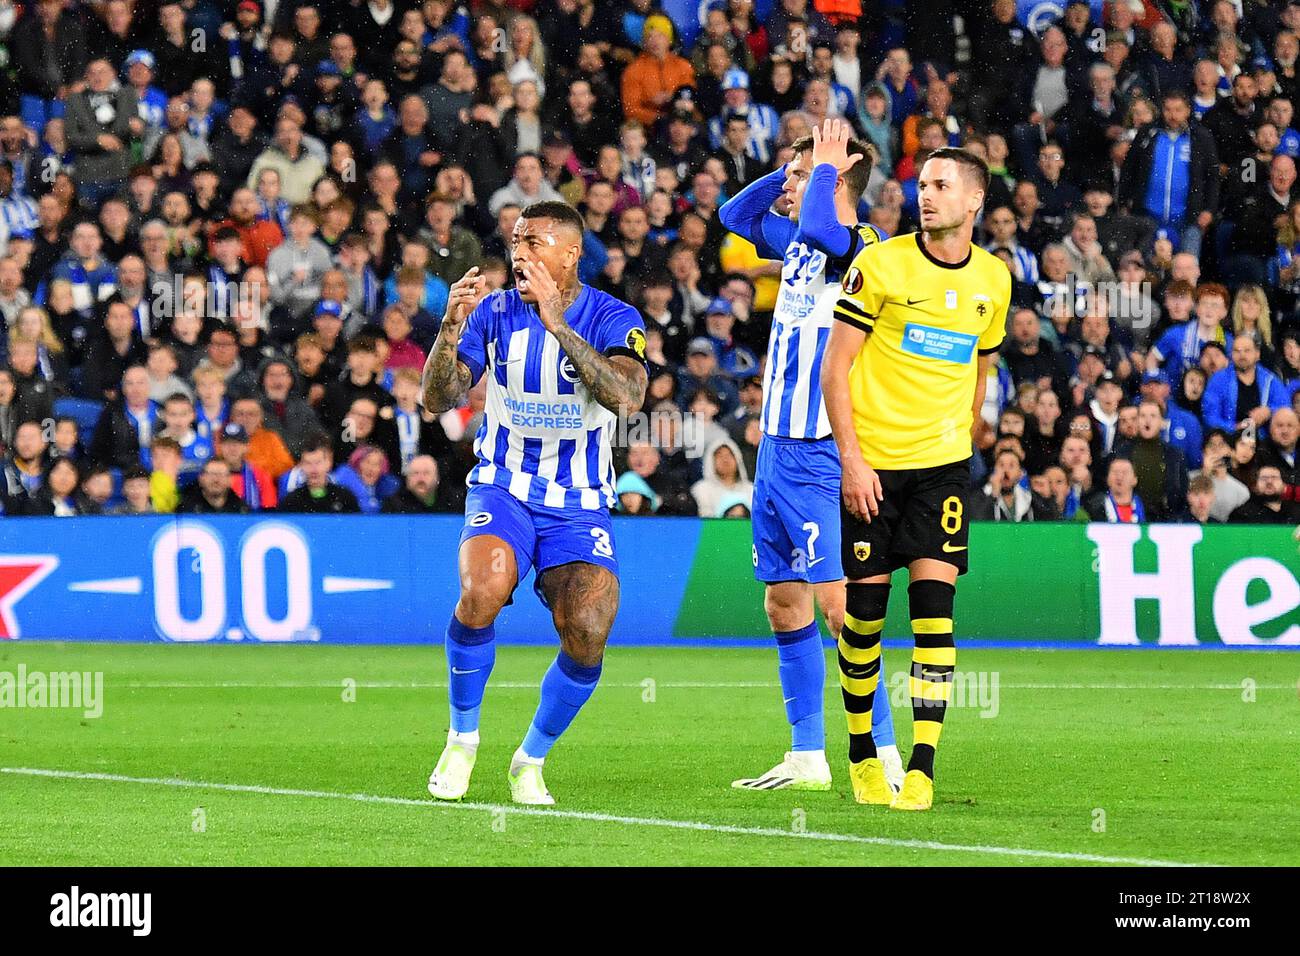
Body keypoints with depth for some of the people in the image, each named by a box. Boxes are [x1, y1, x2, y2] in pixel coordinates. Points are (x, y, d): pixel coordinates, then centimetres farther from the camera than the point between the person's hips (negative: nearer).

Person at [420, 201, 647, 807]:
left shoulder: (614, 319, -6)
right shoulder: (494, 312, 2)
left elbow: (626, 395, -25)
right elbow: (438, 400, -3)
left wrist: (556, 323, -31)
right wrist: (451, 328, -21)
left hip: (579, 506, 0)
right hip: (502, 490, 0)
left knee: (588, 634, -20)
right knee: (482, 591, -30)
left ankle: (531, 760, 7)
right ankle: (462, 739, -8)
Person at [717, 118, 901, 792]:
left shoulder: (861, 248, -13)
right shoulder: (800, 244, 12)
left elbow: (819, 224, -35)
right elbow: (735, 214, 27)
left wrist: (823, 167, -16)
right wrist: (796, 168, 13)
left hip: (819, 453, -9)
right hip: (777, 443, 9)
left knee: (835, 601, -12)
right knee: (783, 604, 10)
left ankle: (884, 756, -10)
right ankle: (807, 757, 16)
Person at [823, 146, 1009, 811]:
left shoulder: (993, 279, 7)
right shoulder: (881, 263, -6)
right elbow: (835, 366, -5)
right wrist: (851, 458, -12)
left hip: (942, 463, 2)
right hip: (872, 462, -2)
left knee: (934, 603, -11)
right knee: (864, 611, 2)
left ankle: (922, 771, -12)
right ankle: (861, 752, 23)